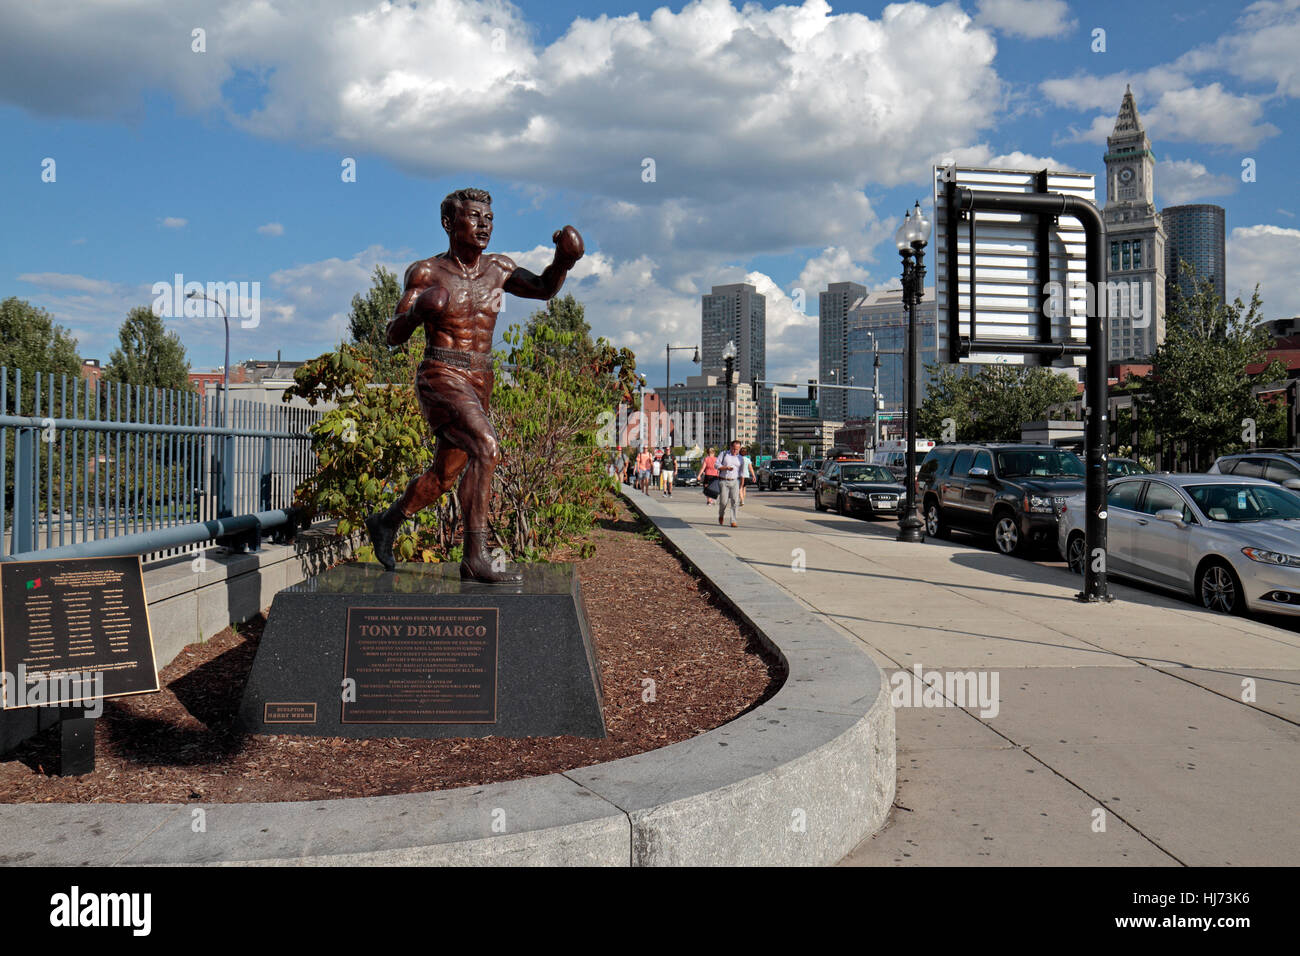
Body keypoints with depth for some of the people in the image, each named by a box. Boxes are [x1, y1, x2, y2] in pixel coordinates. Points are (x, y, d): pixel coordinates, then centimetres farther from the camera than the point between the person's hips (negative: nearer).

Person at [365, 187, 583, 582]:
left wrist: (563, 257, -5)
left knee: (444, 475, 17)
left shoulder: (498, 269, 8)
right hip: (439, 378, -7)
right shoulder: (425, 272, -4)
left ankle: (386, 522, 43)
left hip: (479, 385, 7)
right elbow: (394, 335, -3)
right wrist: (415, 313, -26)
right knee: (486, 448, -28)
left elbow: (544, 288, 16)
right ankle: (475, 557, -24)